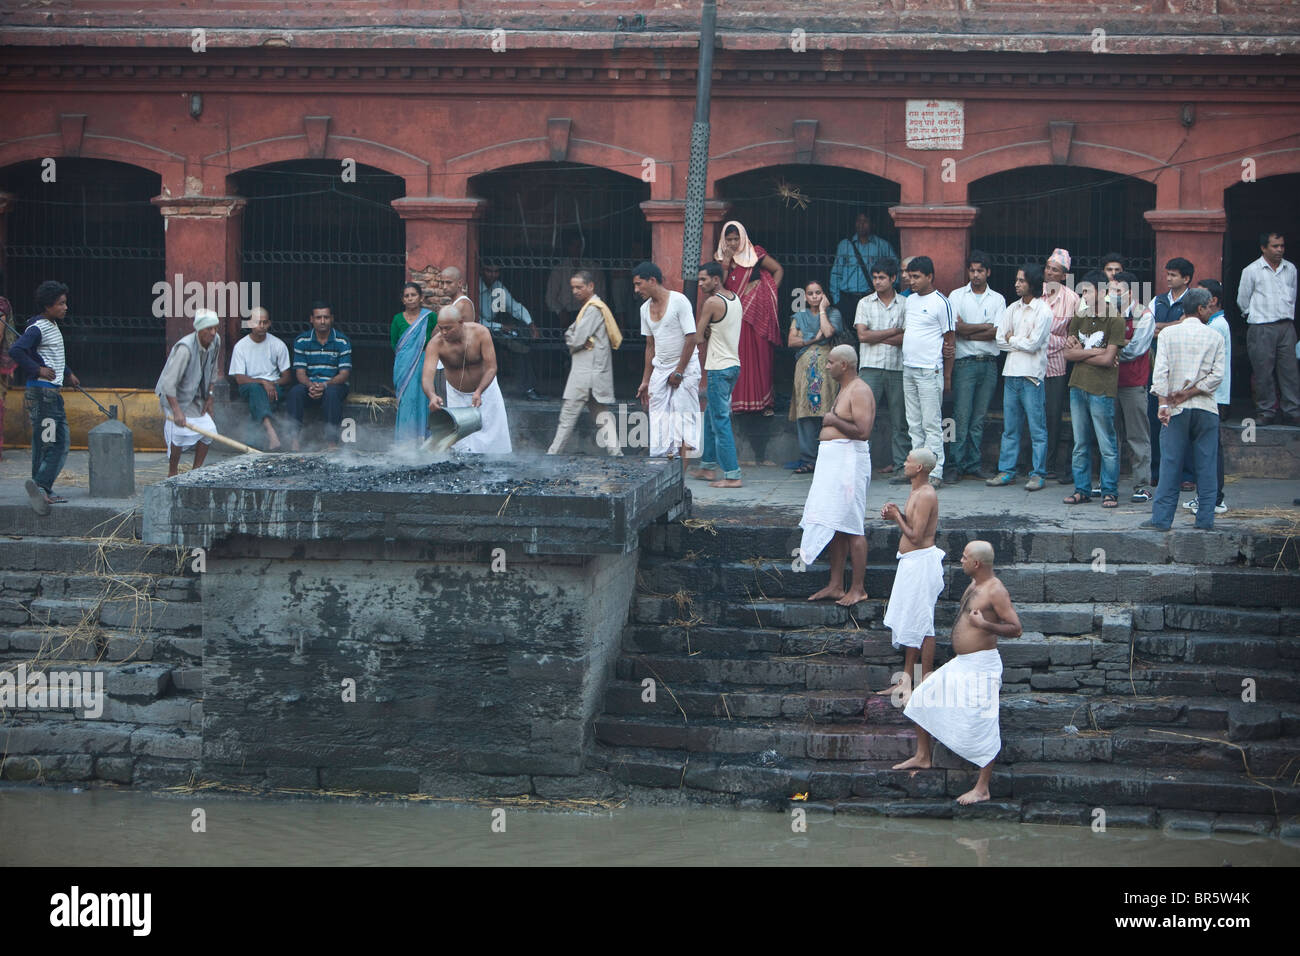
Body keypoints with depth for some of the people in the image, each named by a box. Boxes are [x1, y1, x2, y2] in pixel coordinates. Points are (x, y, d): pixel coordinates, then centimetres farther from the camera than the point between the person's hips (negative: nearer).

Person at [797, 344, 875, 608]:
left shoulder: (859, 391, -13)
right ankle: (836, 586, 15)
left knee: (851, 527, -7)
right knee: (835, 525, 11)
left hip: (849, 459, -11)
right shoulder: (844, 389, 19)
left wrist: (833, 420, -14)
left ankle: (858, 589, -4)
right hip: (832, 460, 11)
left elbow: (862, 430, -23)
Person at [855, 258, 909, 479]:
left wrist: (876, 337, -6)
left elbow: (907, 339, -5)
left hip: (897, 368, 0)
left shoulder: (904, 304, 5)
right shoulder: (865, 303, 9)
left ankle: (901, 465, 6)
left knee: (899, 420, 2)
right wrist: (894, 332, -4)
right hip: (870, 367, 0)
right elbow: (862, 335, -3)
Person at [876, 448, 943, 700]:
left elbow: (915, 536, -22)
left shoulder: (926, 496, -18)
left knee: (921, 624, -5)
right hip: (911, 562, 11)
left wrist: (897, 517, -10)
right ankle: (906, 680, 19)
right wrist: (896, 514, 4)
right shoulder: (917, 492, 13)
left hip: (921, 562, -11)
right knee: (910, 623, 13)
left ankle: (927, 682, 0)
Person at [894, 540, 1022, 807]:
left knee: (981, 726, -8)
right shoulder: (974, 585, 10)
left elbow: (1015, 629, -21)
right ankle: (922, 756, 30)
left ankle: (982, 788, -3)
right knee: (922, 699, 16)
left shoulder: (995, 591, -18)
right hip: (960, 664, 10)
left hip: (981, 666, -10)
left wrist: (985, 625, -30)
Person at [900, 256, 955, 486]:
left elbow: (950, 340, -7)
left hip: (930, 371, -8)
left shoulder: (941, 303, -8)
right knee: (914, 424, 10)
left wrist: (947, 376, -9)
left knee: (931, 424, -7)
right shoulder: (910, 300, 14)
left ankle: (934, 472, -6)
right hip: (908, 369, 8)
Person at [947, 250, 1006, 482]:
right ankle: (956, 465, -5)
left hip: (989, 364, 2)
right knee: (962, 416, -7)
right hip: (965, 363, -2)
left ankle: (975, 464, 10)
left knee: (979, 417, 5)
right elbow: (957, 328, -7)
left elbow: (997, 333, -3)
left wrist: (968, 332, -7)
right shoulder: (957, 296, 5)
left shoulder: (997, 300, 9)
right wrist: (984, 327, -5)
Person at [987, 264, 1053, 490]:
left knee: (1037, 427, -2)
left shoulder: (1043, 311, -5)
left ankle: (1038, 473, 2)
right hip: (1011, 373, 6)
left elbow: (1034, 344, -12)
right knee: (1010, 427, 9)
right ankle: (1006, 471, 14)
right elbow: (999, 340, 8)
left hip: (1032, 376, -6)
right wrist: (1022, 343, -5)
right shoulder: (1013, 309, 13)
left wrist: (1012, 339, 1)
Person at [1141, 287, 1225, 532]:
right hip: (1206, 409, 0)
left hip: (1177, 410, 0)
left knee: (1170, 464, 1)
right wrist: (1190, 392, -4)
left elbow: (1160, 371, -6)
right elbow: (1217, 374, -5)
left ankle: (1161, 518, -2)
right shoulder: (1214, 337, 1)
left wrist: (1163, 404, -8)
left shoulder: (1168, 334, 1)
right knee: (1206, 465, 5)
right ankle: (1206, 519, 5)